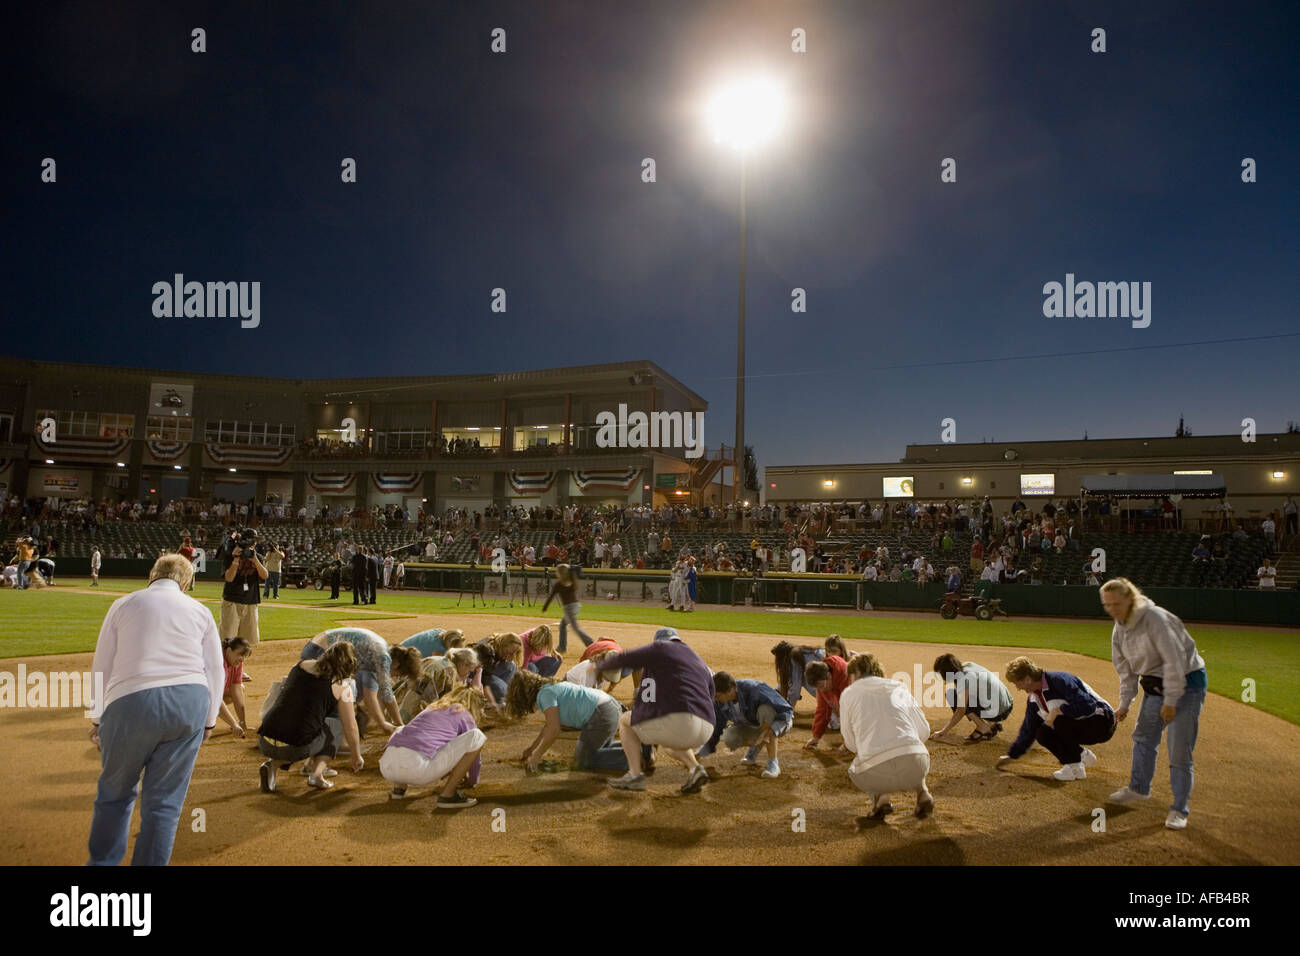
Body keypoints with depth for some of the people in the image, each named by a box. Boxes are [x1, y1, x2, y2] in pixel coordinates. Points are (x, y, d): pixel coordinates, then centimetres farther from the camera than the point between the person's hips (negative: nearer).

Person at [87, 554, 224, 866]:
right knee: (165, 800, 9)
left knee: (115, 792, 19)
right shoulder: (199, 611, 14)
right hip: (190, 703, 1)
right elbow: (216, 671, 13)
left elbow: (102, 668, 10)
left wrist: (97, 718, 18)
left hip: (132, 703, -1)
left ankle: (102, 862, 27)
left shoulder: (124, 605, 12)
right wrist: (208, 720, 22)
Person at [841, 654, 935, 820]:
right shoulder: (899, 688, 22)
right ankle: (922, 793, 17)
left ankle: (880, 798, 6)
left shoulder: (849, 694, 14)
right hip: (916, 767, 4)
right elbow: (924, 731, 21)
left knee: (854, 771, 32)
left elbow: (851, 745, 16)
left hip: (876, 772, -3)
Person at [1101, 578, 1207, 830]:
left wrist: (1170, 701, -23)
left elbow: (1175, 660, -25)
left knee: (1179, 750, -7)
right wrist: (1125, 703, 8)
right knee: (1143, 736, 18)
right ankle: (1139, 788, 36)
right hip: (1155, 684, 8)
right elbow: (1126, 668, 10)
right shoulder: (1119, 629, 1)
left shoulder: (1155, 618, -25)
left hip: (1186, 681, -8)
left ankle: (1179, 810, 4)